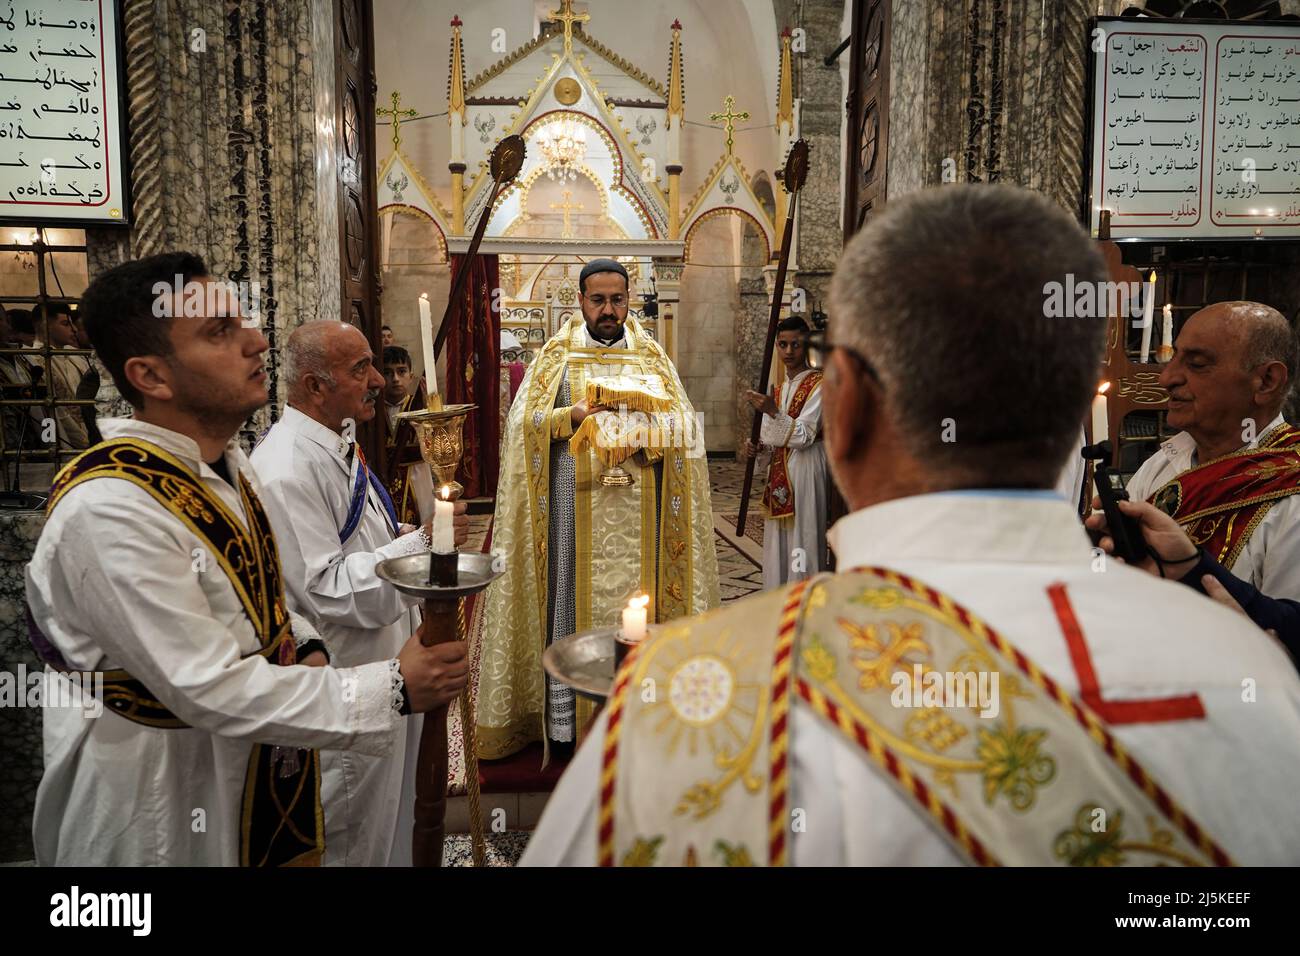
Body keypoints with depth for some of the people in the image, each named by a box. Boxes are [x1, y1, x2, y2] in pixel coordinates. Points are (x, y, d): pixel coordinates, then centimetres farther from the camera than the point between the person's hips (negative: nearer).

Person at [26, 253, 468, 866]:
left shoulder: (228, 462, 0)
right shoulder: (110, 510, -27)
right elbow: (210, 688, -29)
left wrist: (302, 647, -7)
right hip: (155, 797, -7)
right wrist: (392, 689, -28)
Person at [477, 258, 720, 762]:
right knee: (574, 599, -1)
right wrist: (572, 415, -16)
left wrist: (646, 430, -14)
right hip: (575, 502, -1)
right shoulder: (558, 354, 7)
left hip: (639, 508, 2)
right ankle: (565, 716, 7)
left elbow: (685, 422, 5)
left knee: (636, 594, 3)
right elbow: (524, 421, 0)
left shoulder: (651, 354, 12)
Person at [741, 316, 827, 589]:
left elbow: (804, 436, -19)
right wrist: (757, 444, 1)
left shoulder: (818, 384, -10)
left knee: (800, 534, -6)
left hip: (805, 469, -8)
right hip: (780, 471, 8)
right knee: (780, 539, 11)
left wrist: (772, 411, -31)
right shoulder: (783, 386, 14)